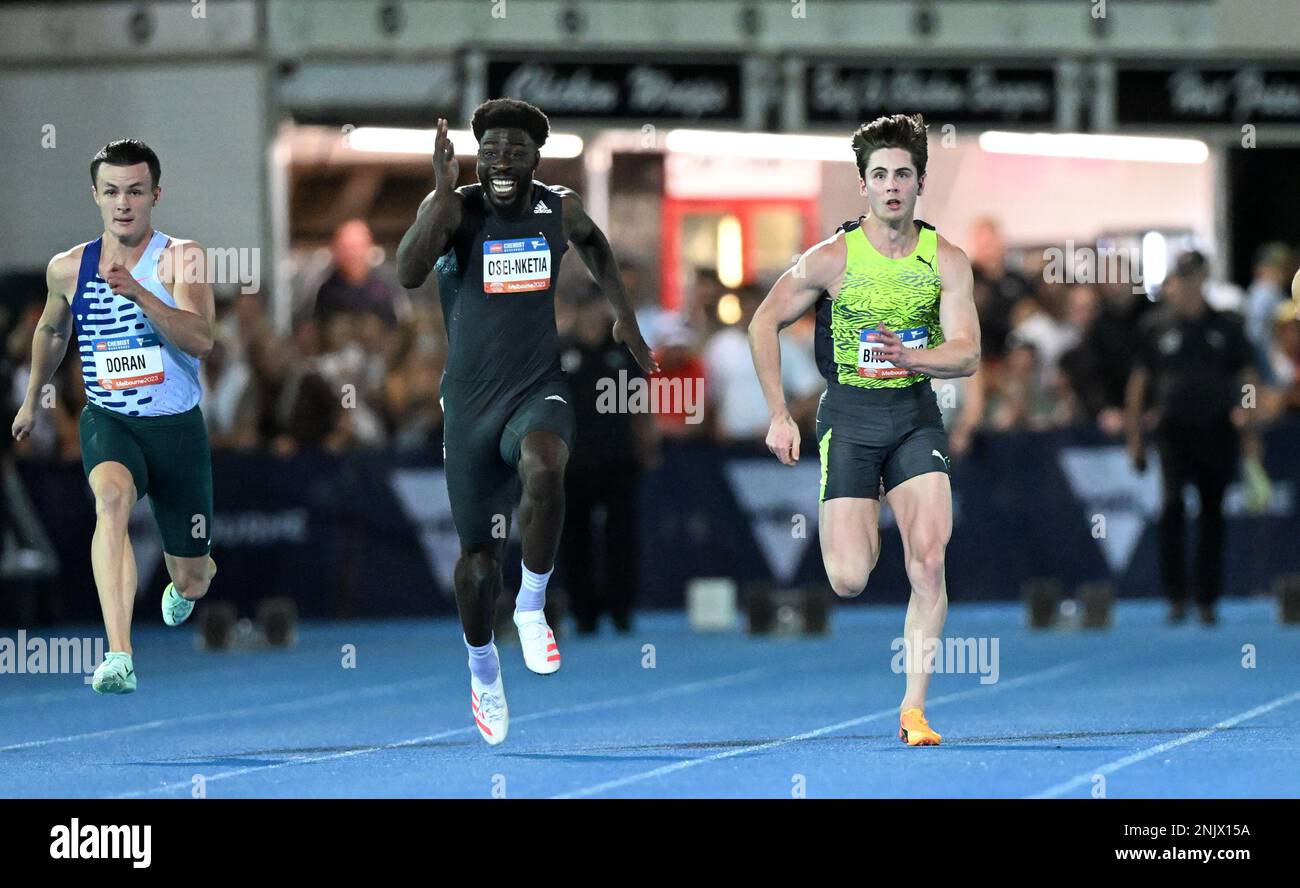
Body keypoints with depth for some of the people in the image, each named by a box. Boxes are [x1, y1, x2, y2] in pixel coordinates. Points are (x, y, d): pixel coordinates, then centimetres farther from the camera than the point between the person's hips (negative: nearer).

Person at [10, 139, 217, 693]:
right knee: (112, 498, -35)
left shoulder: (180, 257, -10)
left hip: (177, 425, -1)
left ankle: (187, 583, 54)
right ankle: (118, 657, -46)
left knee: (191, 580, 11)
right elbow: (52, 330, 22)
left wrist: (137, 293, -35)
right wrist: (33, 399, 33)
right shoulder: (68, 269, 0)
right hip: (107, 420, 1)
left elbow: (201, 340, -24)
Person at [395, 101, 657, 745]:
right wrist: (445, 190, -33)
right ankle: (482, 666, 37)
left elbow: (592, 241, 25)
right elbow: (409, 273, -28)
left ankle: (531, 608, -16)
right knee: (478, 552, 9)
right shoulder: (453, 206, -10)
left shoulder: (559, 208, 0)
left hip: (539, 388, 0)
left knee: (542, 468, -35)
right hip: (471, 397, 0)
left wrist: (624, 314, 18)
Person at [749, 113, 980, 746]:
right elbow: (765, 324, 3)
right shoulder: (833, 258, -7)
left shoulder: (946, 261, -3)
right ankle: (858, 536, 29)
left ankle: (913, 708, -9)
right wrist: (778, 416, -1)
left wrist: (908, 356, -29)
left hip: (916, 414, 1)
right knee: (849, 582, -10)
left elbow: (966, 354, -9)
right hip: (849, 415, -1)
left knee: (928, 561, -16)